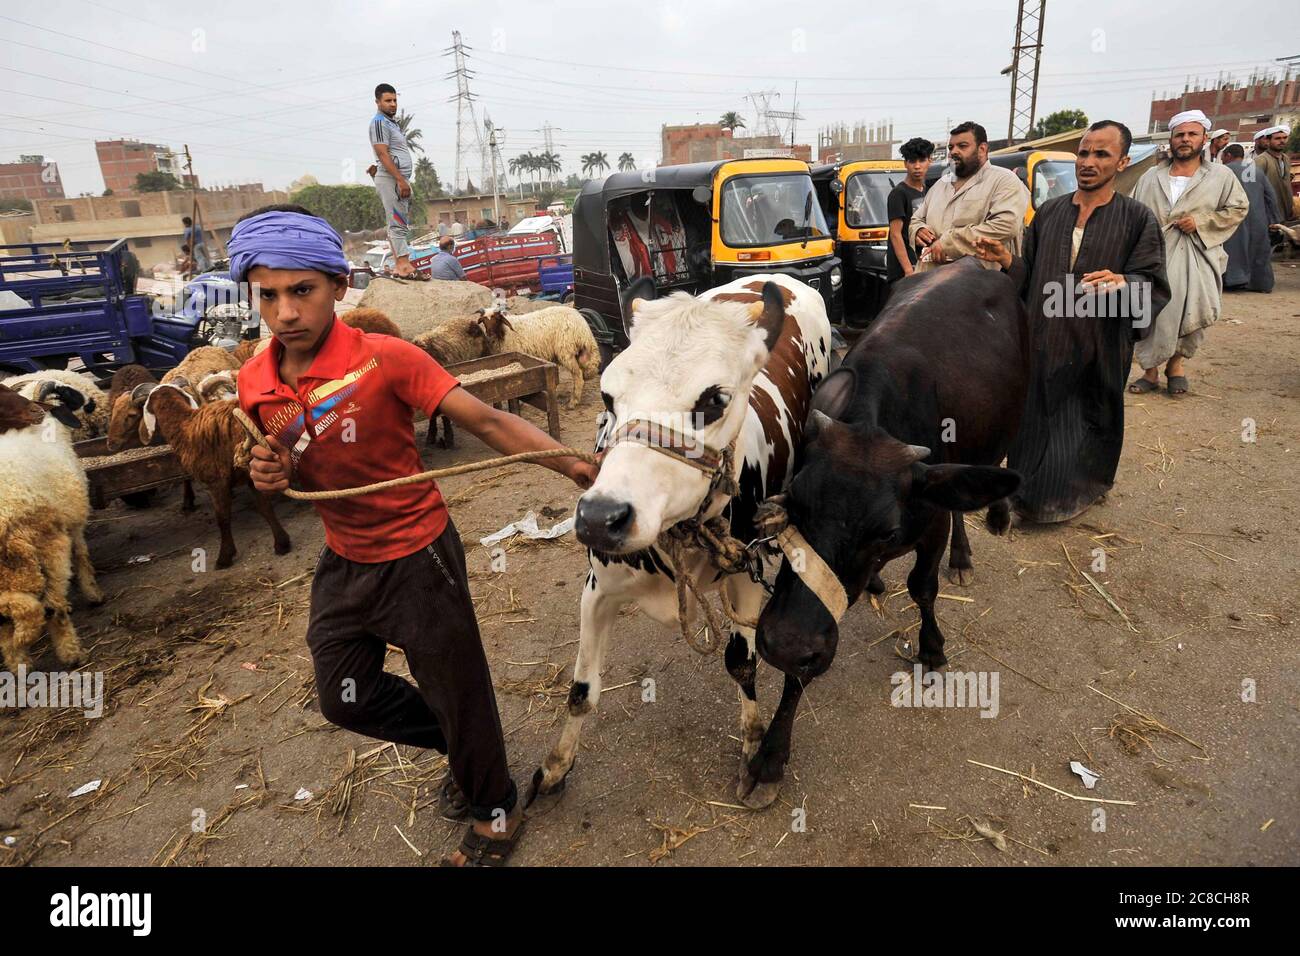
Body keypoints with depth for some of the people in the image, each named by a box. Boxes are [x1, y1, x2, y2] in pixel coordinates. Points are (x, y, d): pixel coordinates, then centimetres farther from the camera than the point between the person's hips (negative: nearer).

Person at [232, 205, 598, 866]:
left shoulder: (385, 359, -22)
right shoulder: (257, 385, -5)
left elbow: (486, 422, -24)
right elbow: (303, 471, 10)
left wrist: (575, 466, -33)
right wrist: (272, 476, -14)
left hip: (416, 555, -6)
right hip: (343, 559, 7)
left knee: (457, 692, 9)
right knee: (344, 696, 21)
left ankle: (494, 809, 38)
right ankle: (459, 746, 46)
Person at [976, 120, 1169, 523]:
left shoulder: (1138, 218, -3)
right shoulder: (1048, 211, 9)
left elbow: (1154, 286, -8)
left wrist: (1123, 284, -29)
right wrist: (1006, 260, -6)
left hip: (1098, 348, -3)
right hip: (1042, 343, 3)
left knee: (1085, 426, 7)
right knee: (1036, 423, 9)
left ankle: (1080, 493, 27)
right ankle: (1033, 494, 26)